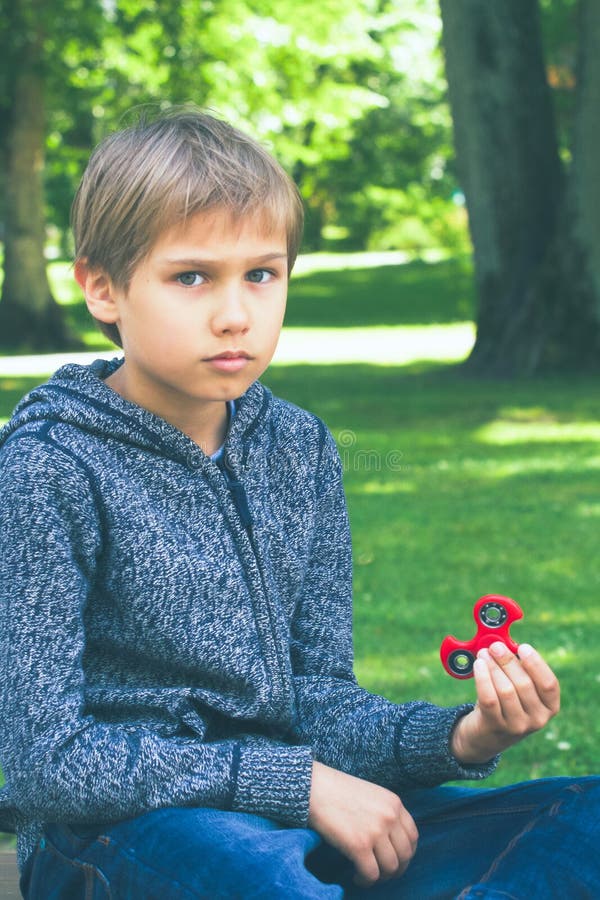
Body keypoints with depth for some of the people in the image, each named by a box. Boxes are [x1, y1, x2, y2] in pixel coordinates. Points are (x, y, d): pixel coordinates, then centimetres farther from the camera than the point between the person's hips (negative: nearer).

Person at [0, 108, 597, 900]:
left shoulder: (301, 450, 9)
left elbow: (316, 696, 10)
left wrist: (459, 739, -12)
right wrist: (295, 782, -18)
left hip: (290, 814, 6)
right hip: (118, 829, -6)